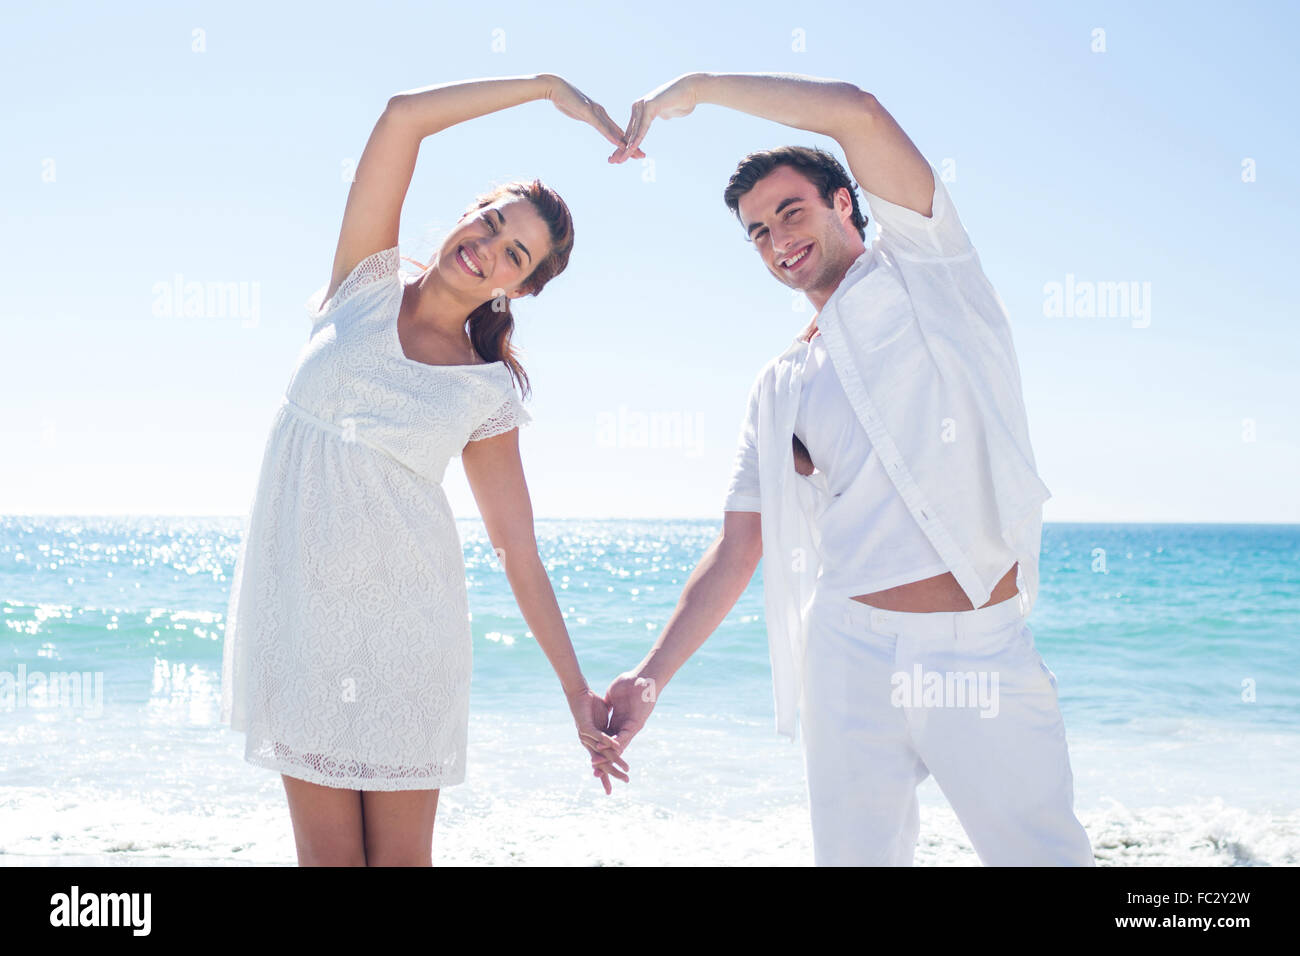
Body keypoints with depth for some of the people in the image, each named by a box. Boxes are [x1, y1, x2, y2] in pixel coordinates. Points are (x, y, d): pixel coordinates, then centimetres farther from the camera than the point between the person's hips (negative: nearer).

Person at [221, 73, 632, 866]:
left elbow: (520, 549, 3)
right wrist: (549, 86, -3)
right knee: (327, 851, 5)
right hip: (297, 607, 0)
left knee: (400, 852, 4)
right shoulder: (367, 281, 4)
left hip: (402, 617, 0)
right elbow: (403, 116, -5)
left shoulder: (489, 394, 3)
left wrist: (577, 690, 1)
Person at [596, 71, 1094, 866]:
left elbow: (856, 111, -6)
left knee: (1044, 852, -4)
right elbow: (737, 550, 15)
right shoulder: (781, 390, 17)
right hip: (854, 652, 3)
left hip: (988, 650, -3)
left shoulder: (923, 265, 9)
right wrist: (651, 678, 7)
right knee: (855, 854, 3)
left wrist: (696, 87, 2)